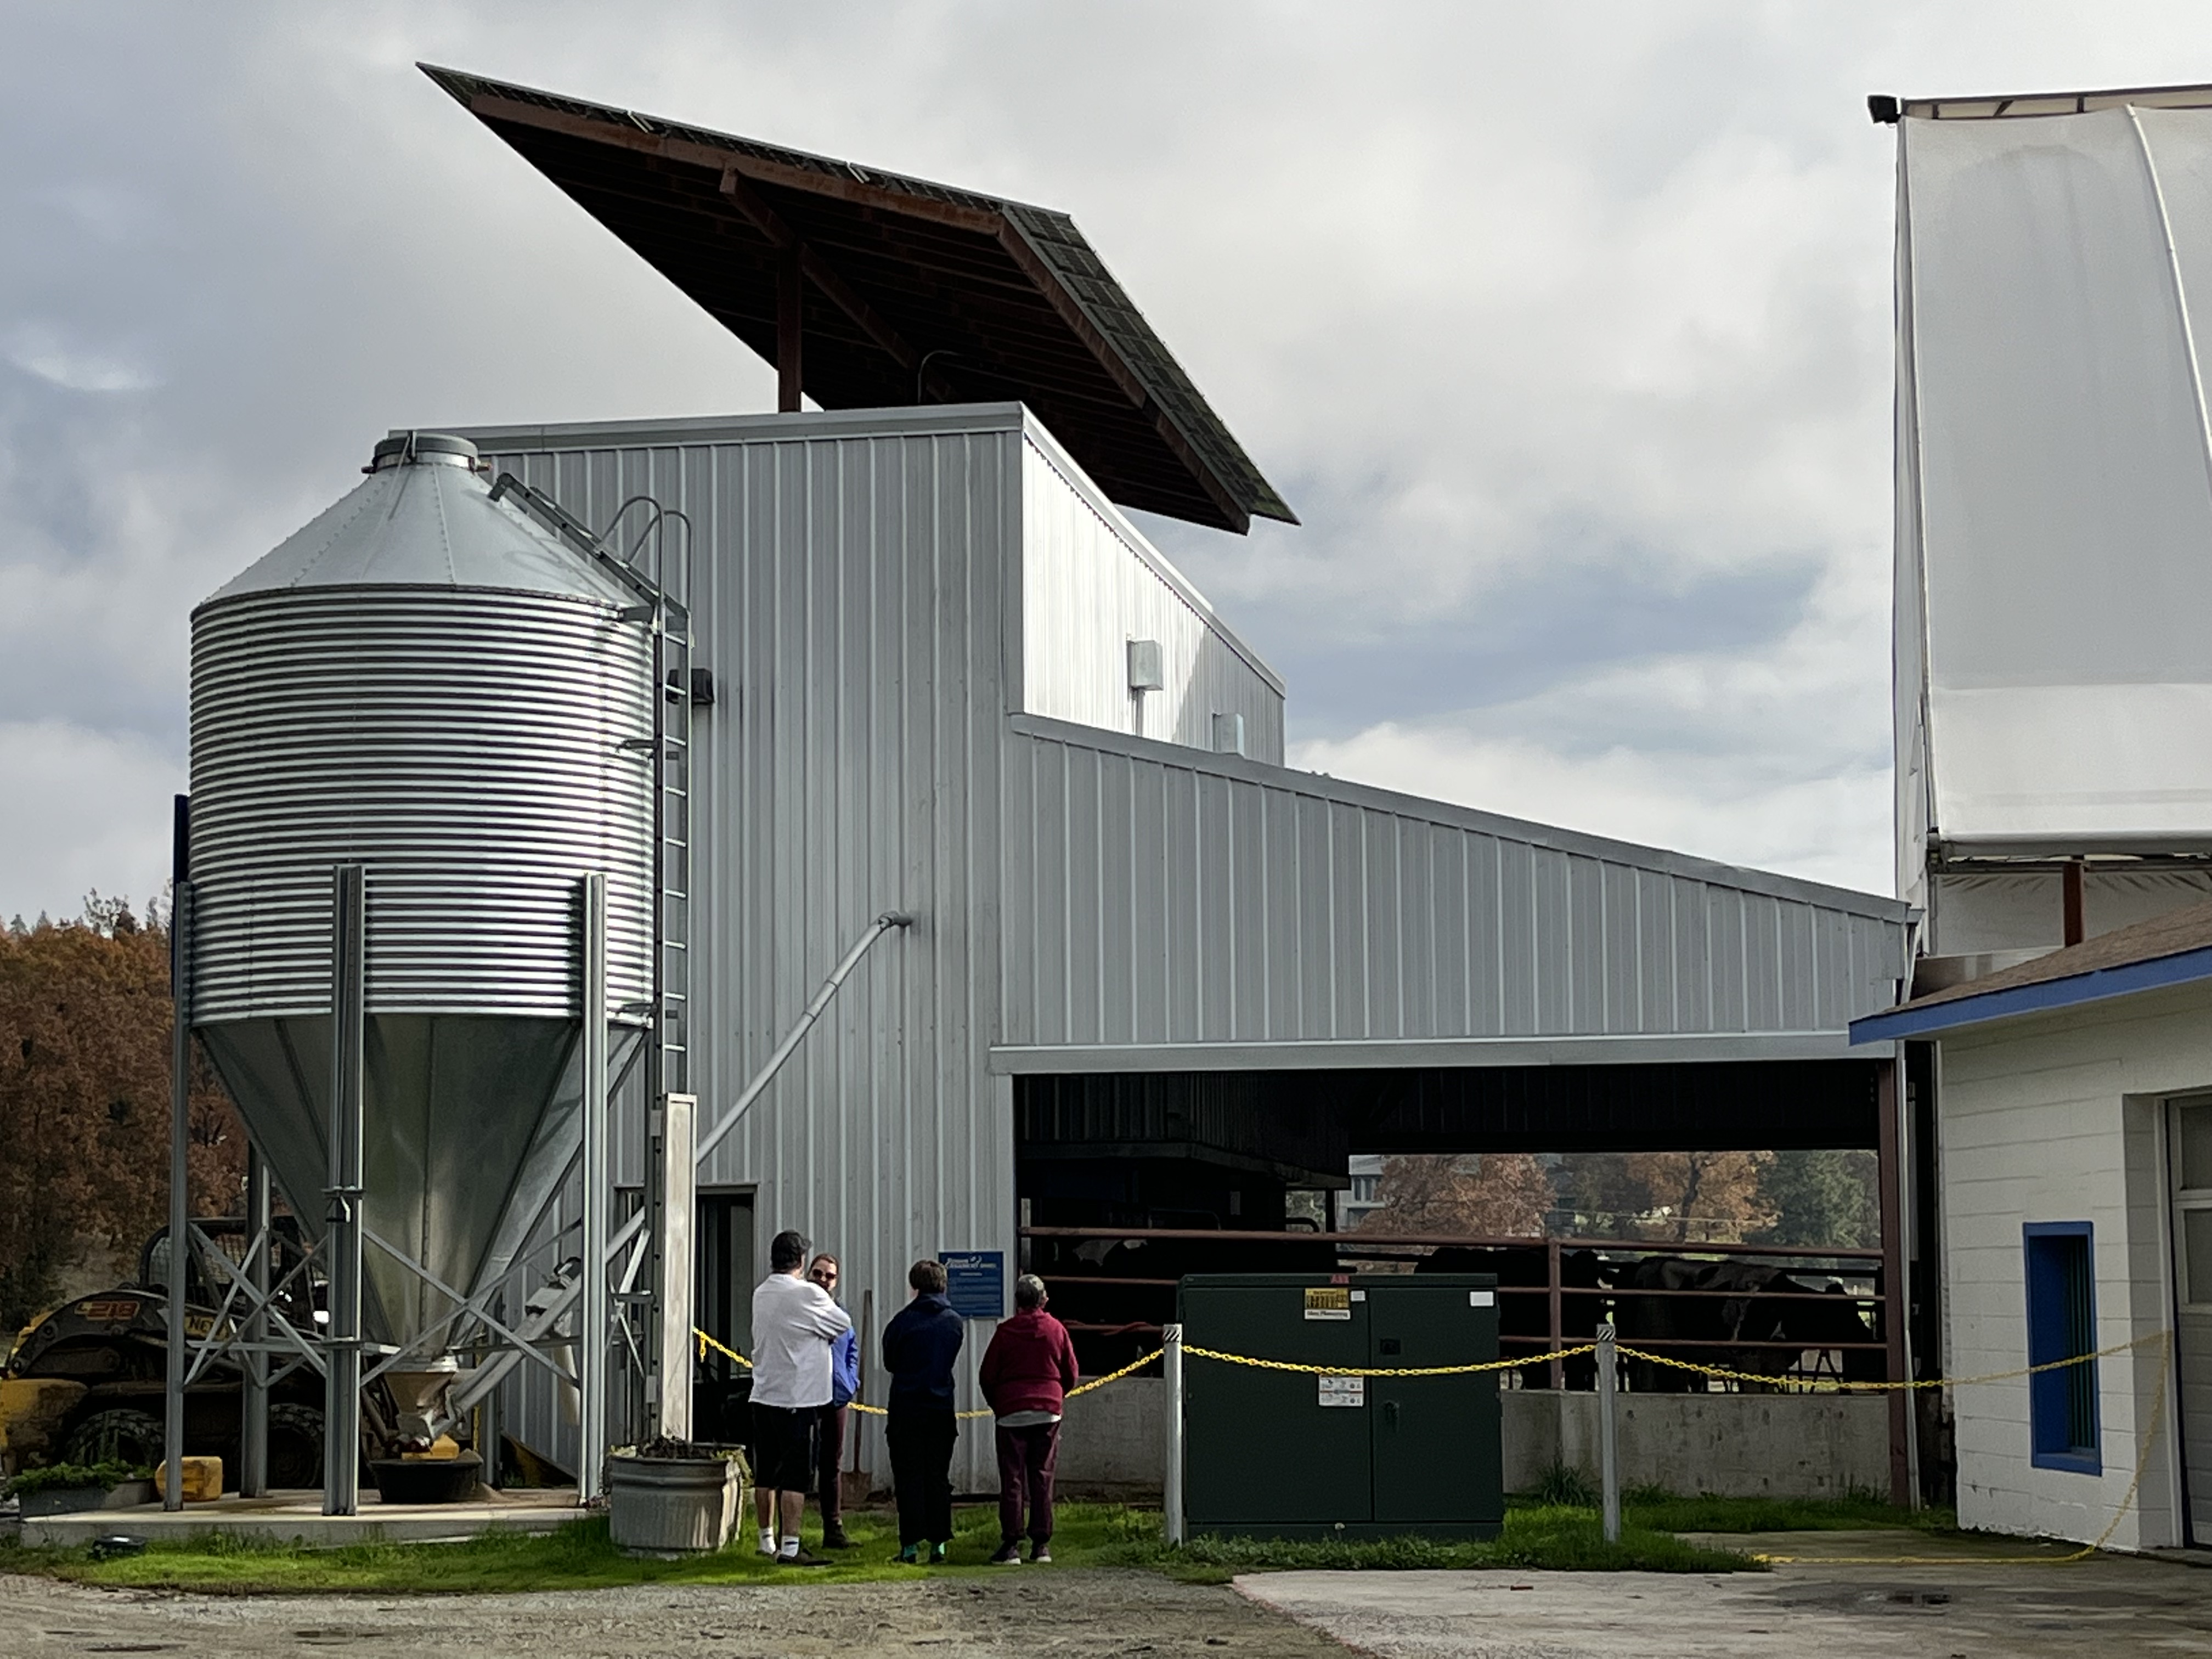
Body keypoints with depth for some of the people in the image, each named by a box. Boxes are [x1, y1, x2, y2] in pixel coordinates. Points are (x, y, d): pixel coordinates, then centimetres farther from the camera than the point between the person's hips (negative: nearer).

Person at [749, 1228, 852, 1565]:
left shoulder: (761, 1293, 7)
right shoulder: (807, 1295, -14)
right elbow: (843, 1324, -3)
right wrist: (826, 1330, 18)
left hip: (763, 1396, 7)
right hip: (797, 1398, -7)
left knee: (765, 1474, 13)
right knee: (797, 1475, -4)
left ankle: (767, 1539, 23)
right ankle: (790, 1546, -7)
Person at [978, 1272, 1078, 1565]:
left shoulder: (1006, 1332, -4)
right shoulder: (1056, 1330, 2)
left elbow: (987, 1376, 0)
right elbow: (1070, 1374, 8)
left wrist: (997, 1405, 17)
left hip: (1012, 1412, -2)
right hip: (1048, 1411, 2)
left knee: (1012, 1479, 0)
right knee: (1042, 1477, 6)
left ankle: (1011, 1544, -5)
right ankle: (1041, 1544, 4)